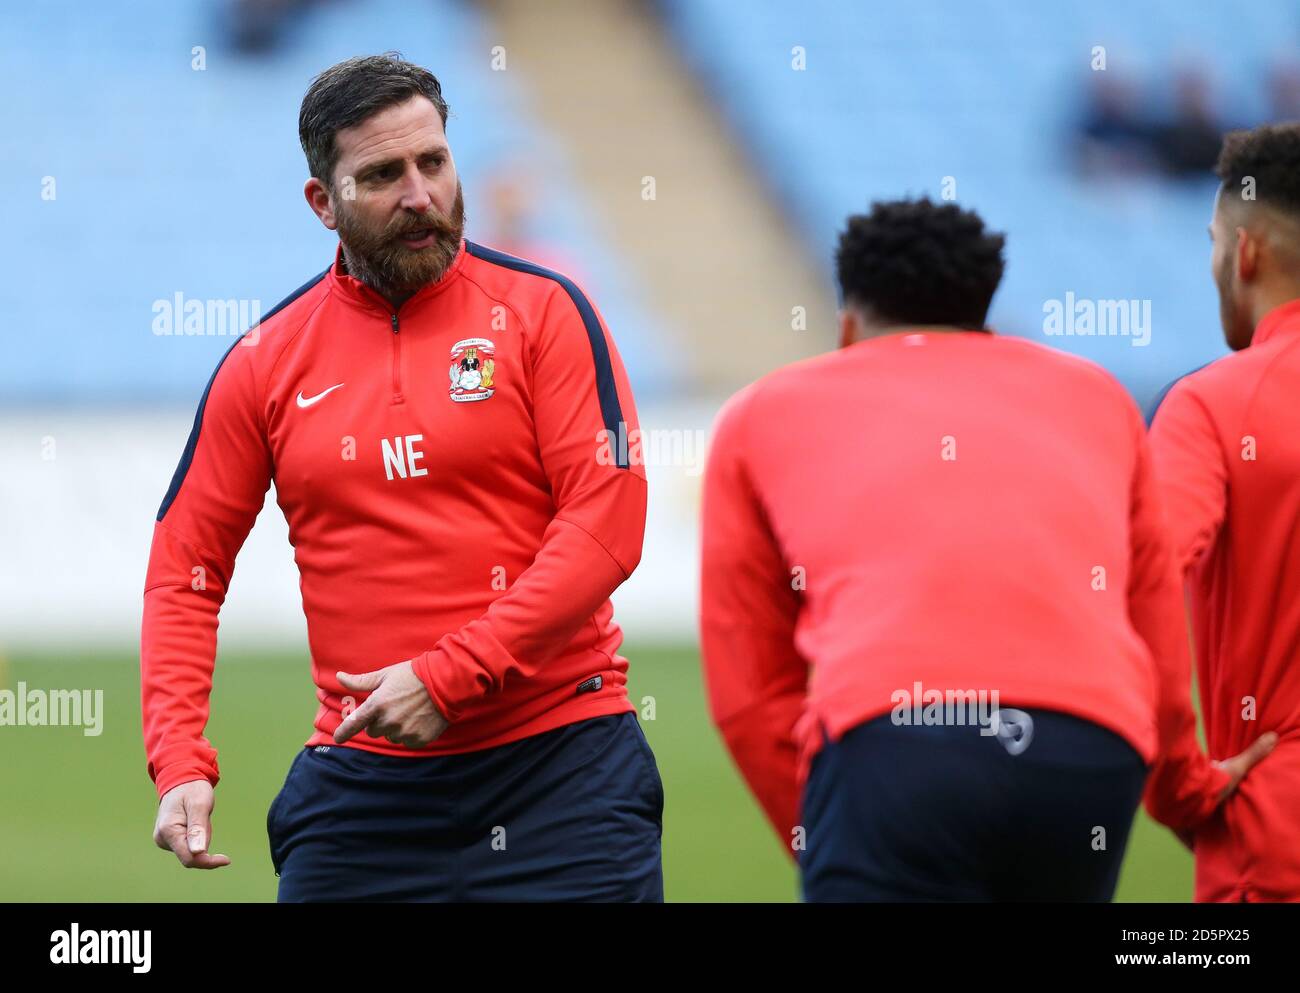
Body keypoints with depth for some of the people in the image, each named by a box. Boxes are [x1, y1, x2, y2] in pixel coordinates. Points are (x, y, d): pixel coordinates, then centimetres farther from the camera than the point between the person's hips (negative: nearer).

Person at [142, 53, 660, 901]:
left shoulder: (543, 311, -1)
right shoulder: (267, 363, 7)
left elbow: (606, 526, -9)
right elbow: (185, 570, 11)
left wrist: (449, 677, -15)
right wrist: (180, 762, -3)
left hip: (560, 766, -2)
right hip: (361, 782, 2)